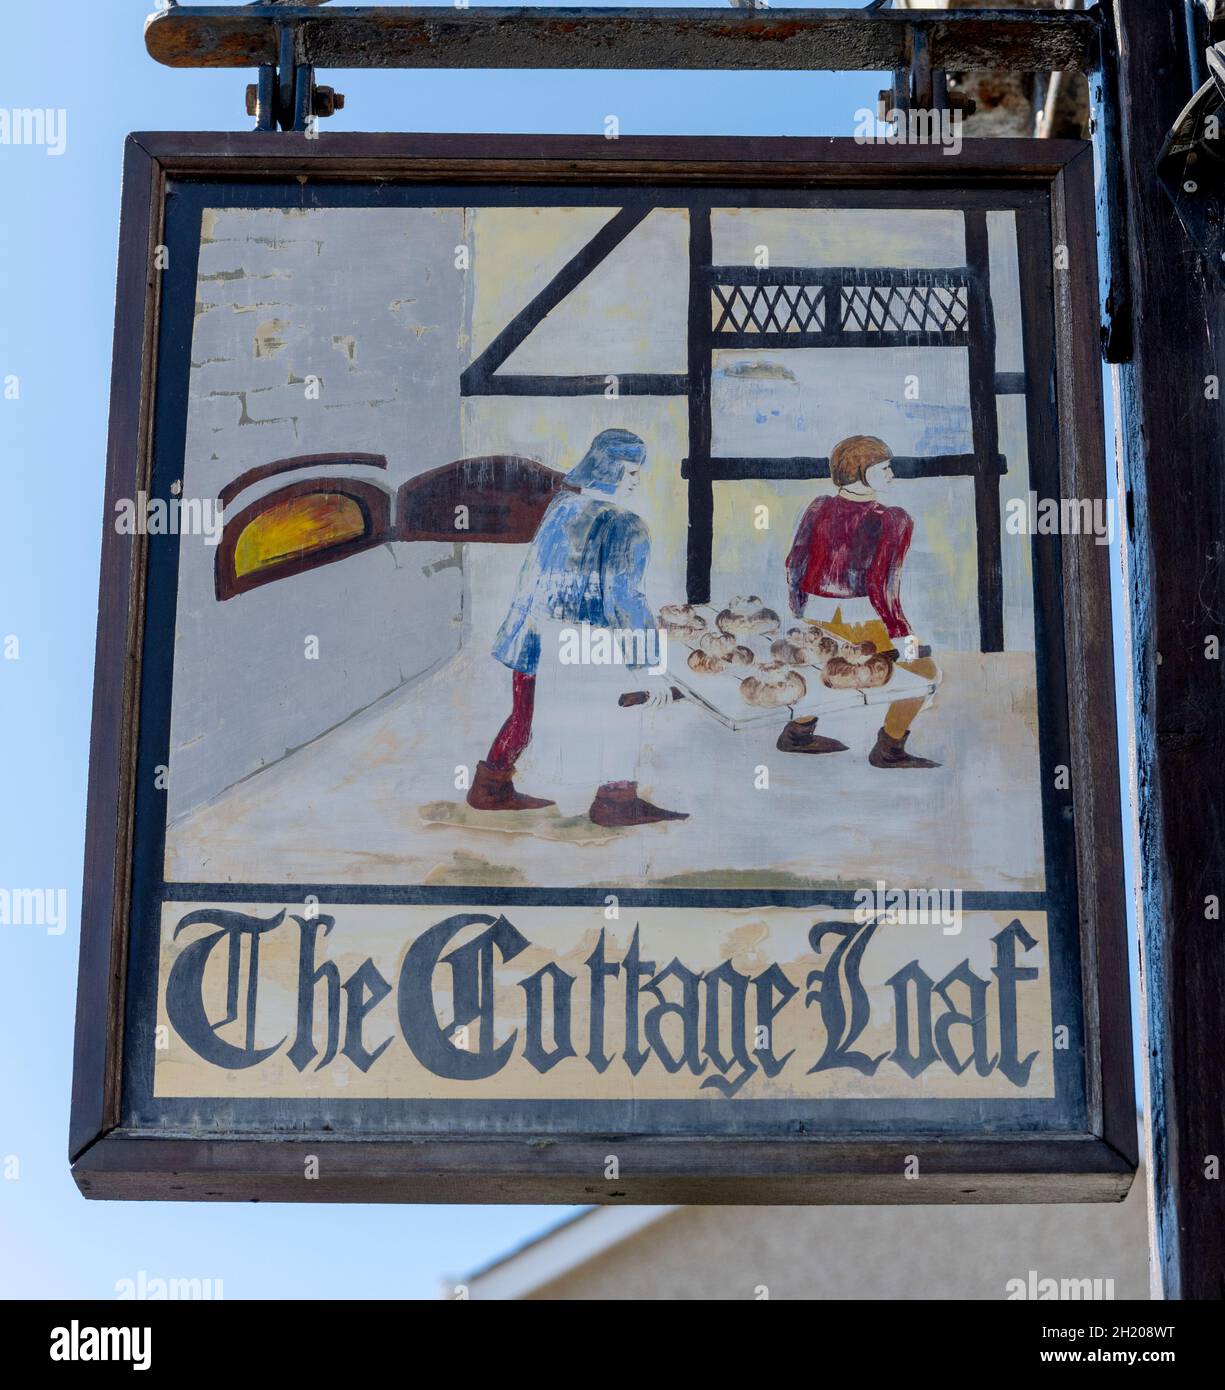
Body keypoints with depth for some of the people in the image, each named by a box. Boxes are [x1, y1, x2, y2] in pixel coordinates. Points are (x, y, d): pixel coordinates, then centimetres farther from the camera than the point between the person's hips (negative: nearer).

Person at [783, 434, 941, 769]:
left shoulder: (819, 509, -1)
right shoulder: (893, 521, -15)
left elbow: (795, 563, 2)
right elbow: (881, 584, -20)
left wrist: (799, 612, 16)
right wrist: (900, 633, -13)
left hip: (819, 614, 6)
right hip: (865, 617, -6)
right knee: (924, 672, 12)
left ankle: (797, 733, 34)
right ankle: (889, 750, 11)